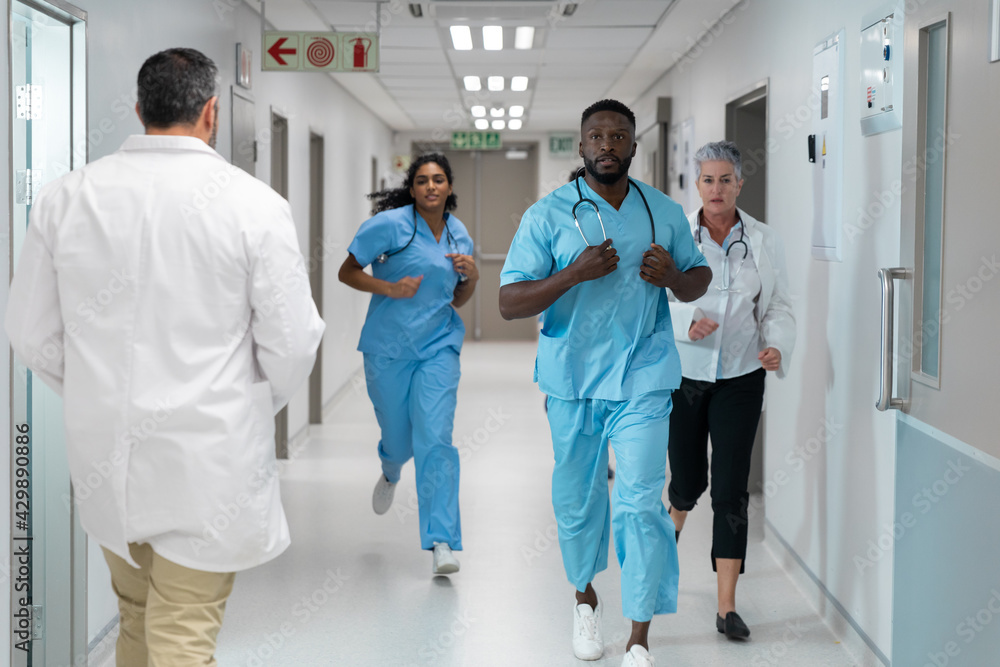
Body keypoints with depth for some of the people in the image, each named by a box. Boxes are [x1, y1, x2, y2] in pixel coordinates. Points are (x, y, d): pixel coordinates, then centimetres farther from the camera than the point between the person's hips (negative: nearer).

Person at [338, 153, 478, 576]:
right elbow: (347, 272, -4)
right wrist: (389, 288, -18)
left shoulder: (459, 234, 7)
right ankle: (390, 473, 51)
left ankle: (441, 541, -11)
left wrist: (472, 278, -4)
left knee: (435, 438, -12)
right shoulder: (390, 224, -9)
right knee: (399, 439, 10)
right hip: (388, 349, -2)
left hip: (438, 347, 2)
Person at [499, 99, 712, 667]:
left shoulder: (665, 212, 5)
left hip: (643, 379, 0)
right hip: (573, 380, 0)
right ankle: (586, 596, 40)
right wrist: (574, 273, -23)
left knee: (641, 503, -9)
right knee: (577, 497, 13)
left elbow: (699, 277, 16)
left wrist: (674, 277, -8)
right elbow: (510, 303, -8)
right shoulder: (548, 215, -3)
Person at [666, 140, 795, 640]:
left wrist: (777, 346, -17)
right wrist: (687, 322, -22)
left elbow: (778, 305, 3)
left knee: (730, 491, -4)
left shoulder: (764, 241, 0)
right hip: (682, 374, 0)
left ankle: (727, 607, 2)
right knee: (688, 478, 11)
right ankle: (674, 523, 50)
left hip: (739, 378, 0)